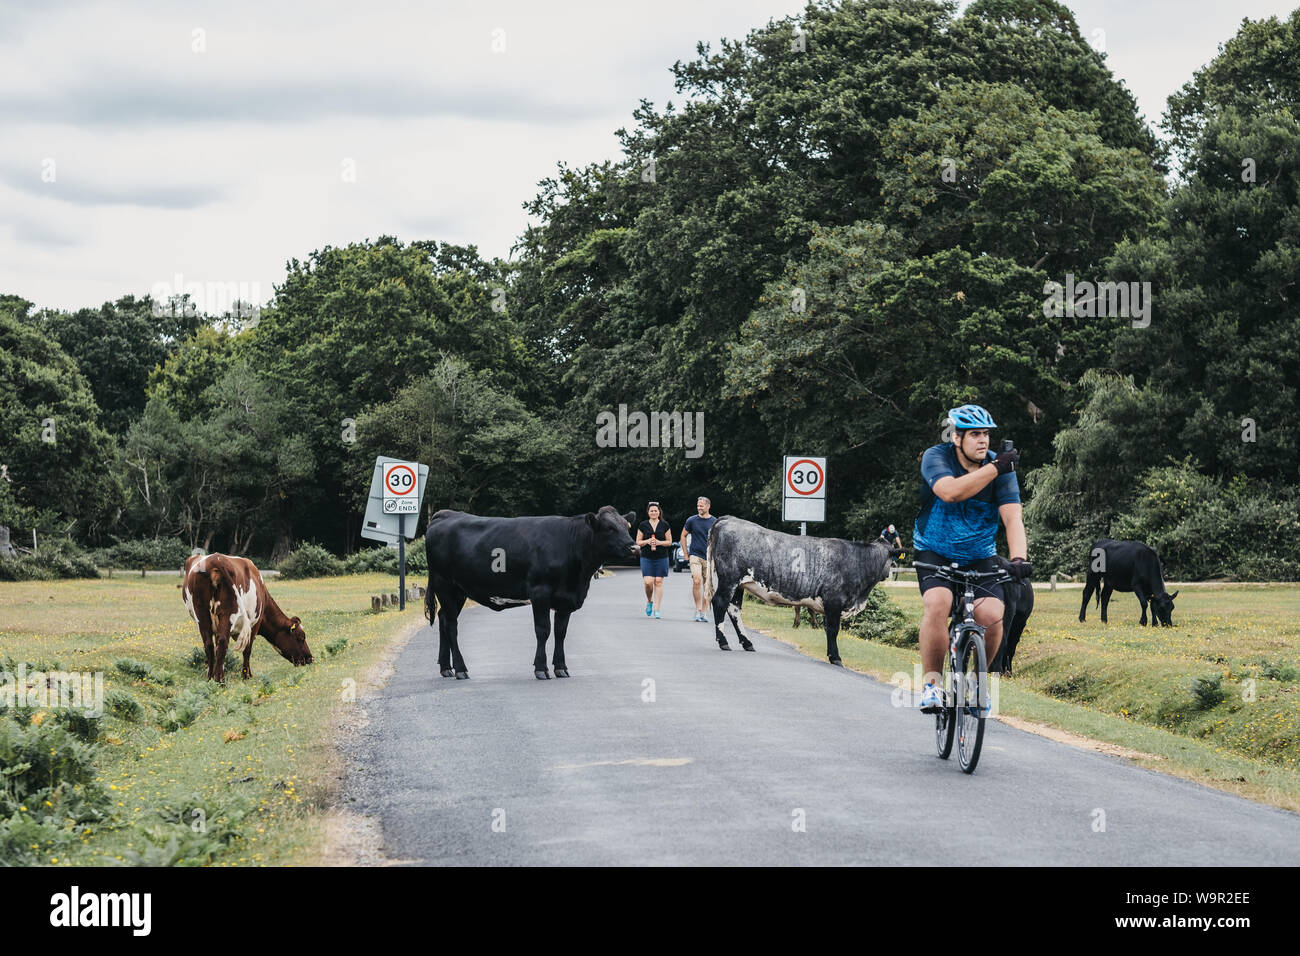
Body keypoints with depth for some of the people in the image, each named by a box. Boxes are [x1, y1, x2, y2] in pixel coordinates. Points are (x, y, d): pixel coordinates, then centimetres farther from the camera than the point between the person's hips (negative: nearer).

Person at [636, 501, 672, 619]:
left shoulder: (664, 525, 6)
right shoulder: (643, 525, 6)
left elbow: (669, 542, 7)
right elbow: (638, 542, 8)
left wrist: (659, 542, -11)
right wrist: (647, 541, -11)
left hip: (661, 557, 0)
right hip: (646, 557, 0)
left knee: (658, 582, -3)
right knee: (648, 582, -11)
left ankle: (656, 609, 0)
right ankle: (649, 602, 18)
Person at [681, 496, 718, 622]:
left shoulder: (714, 522, 3)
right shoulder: (691, 520, 3)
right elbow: (683, 536, 14)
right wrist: (686, 553, 9)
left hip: (709, 558, 1)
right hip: (695, 556, -1)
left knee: (707, 585, 3)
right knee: (696, 581, -18)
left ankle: (703, 612, 12)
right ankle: (697, 608, -7)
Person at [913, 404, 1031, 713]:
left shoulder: (1000, 468, -10)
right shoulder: (936, 457, -14)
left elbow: (1012, 516, -20)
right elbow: (950, 492, -34)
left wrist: (1019, 558, -37)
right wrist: (995, 468, -34)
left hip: (979, 556, 2)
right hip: (935, 552, -2)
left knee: (991, 615, -21)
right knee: (937, 604, -30)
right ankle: (931, 682, -16)